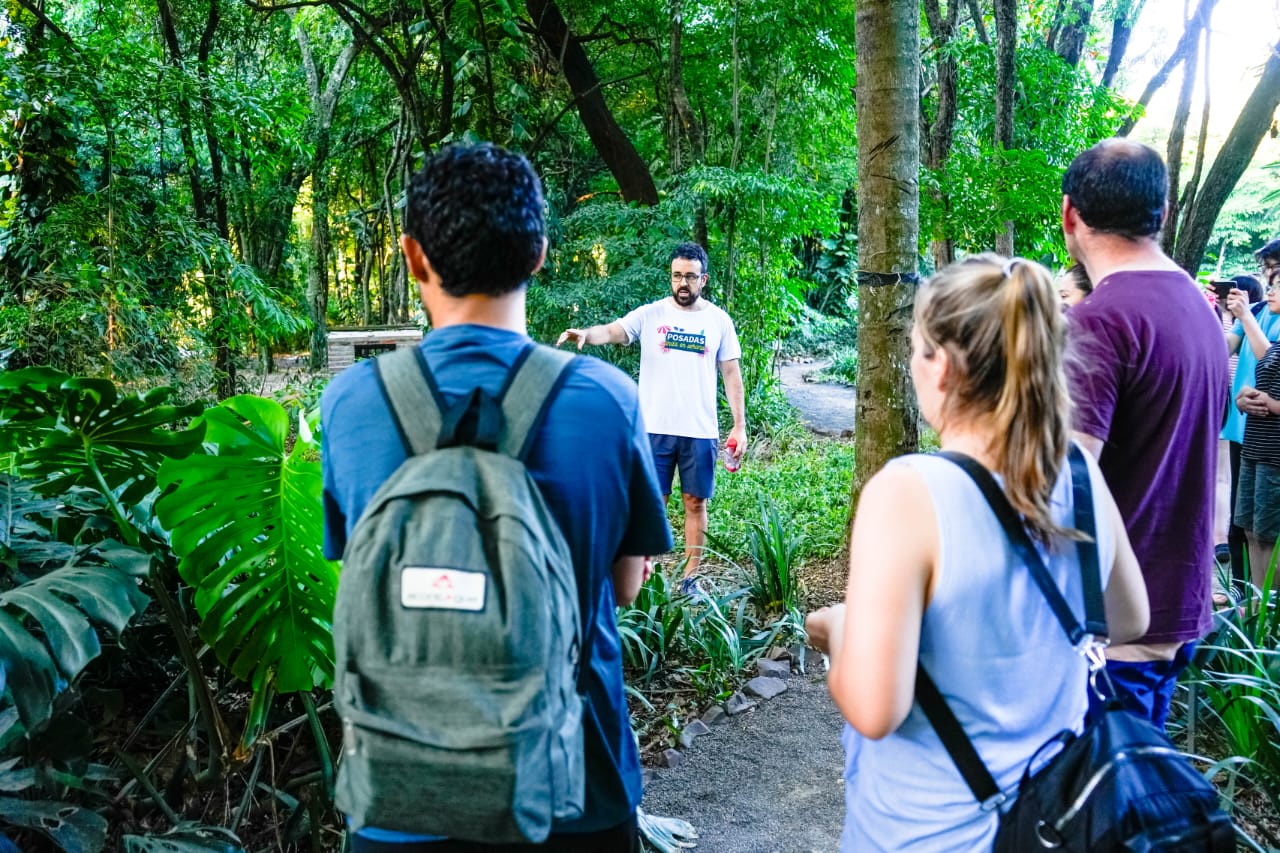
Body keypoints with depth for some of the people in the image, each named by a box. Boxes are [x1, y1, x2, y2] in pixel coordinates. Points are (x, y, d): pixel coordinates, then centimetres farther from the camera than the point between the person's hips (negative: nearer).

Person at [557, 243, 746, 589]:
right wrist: (586, 334, -38)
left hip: (701, 431, 1)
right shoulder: (650, 314, -1)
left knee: (695, 502, 9)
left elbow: (731, 373, 6)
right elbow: (612, 331, -15)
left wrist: (740, 425, 2)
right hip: (655, 428, -1)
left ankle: (691, 576, 21)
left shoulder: (719, 320, 4)